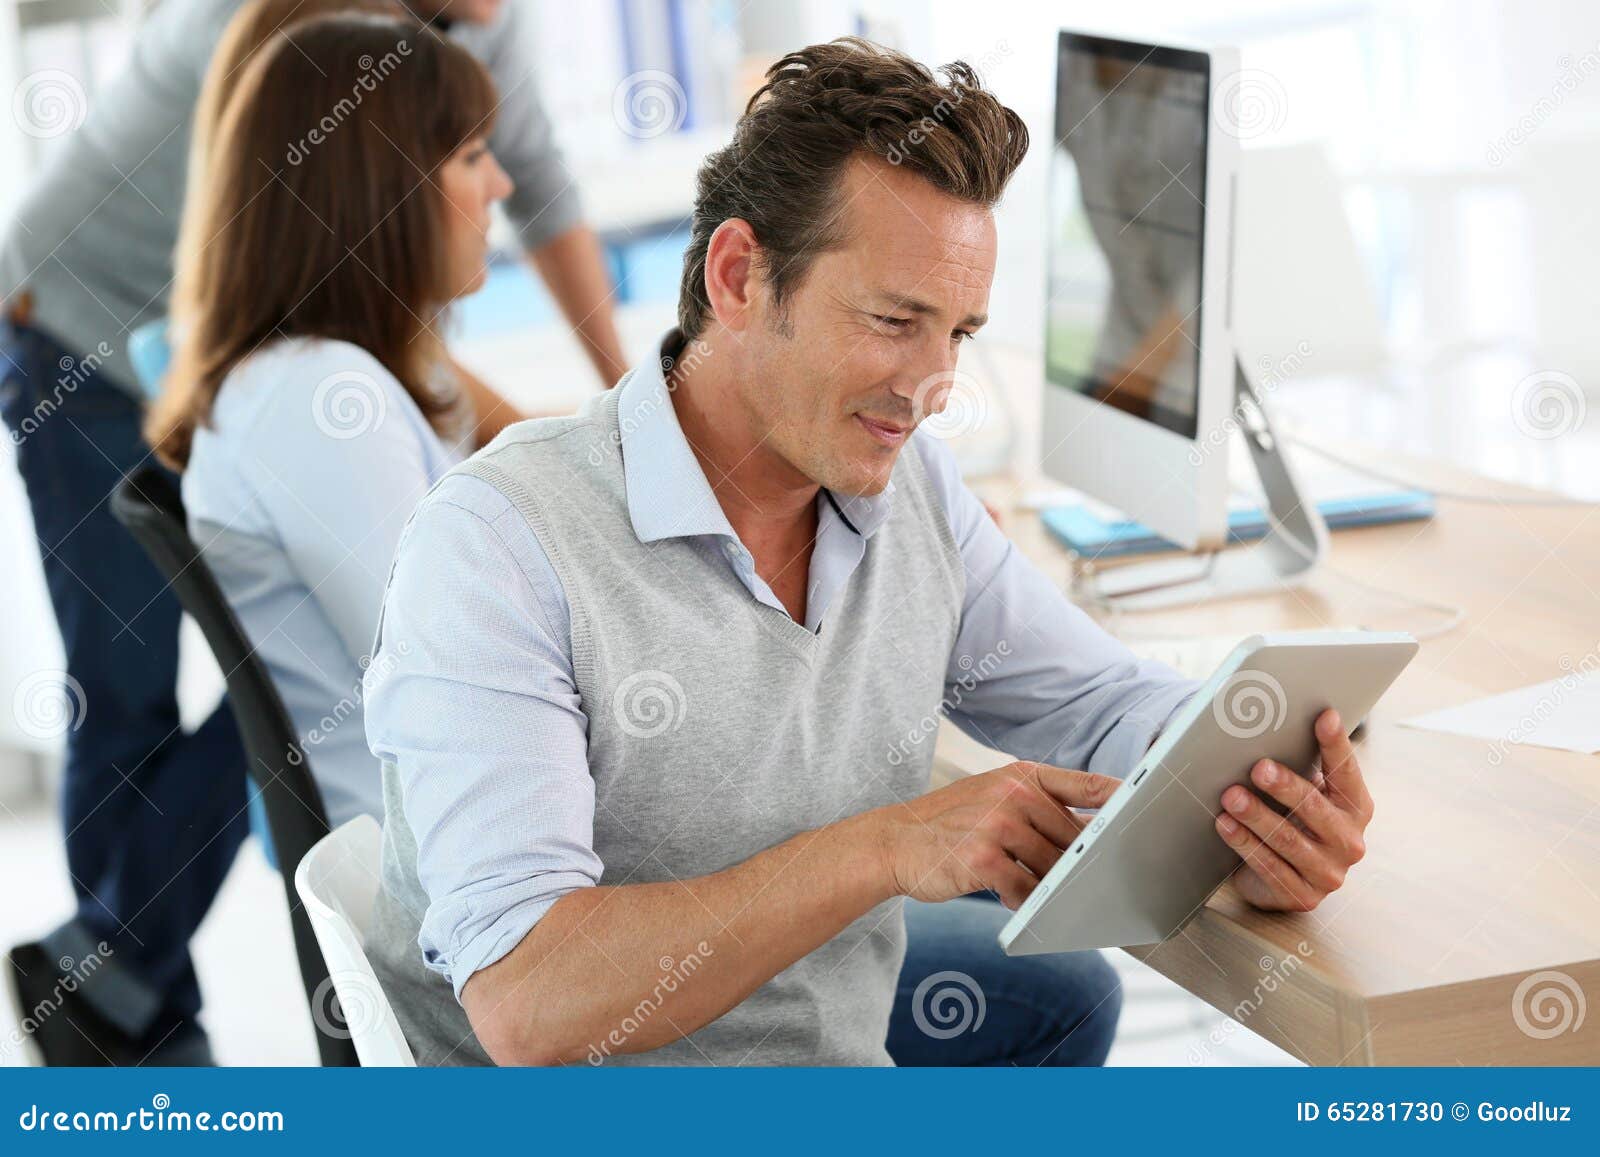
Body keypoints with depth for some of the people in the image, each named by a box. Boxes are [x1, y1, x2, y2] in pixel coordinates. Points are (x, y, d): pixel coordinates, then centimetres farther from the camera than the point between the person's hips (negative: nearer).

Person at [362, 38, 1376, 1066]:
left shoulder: (915, 487, 2)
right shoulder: (498, 545, -21)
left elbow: (1110, 707, 7)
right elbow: (525, 1002, -28)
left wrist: (1252, 821, -16)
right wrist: (887, 847, -33)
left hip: (841, 1054, 7)